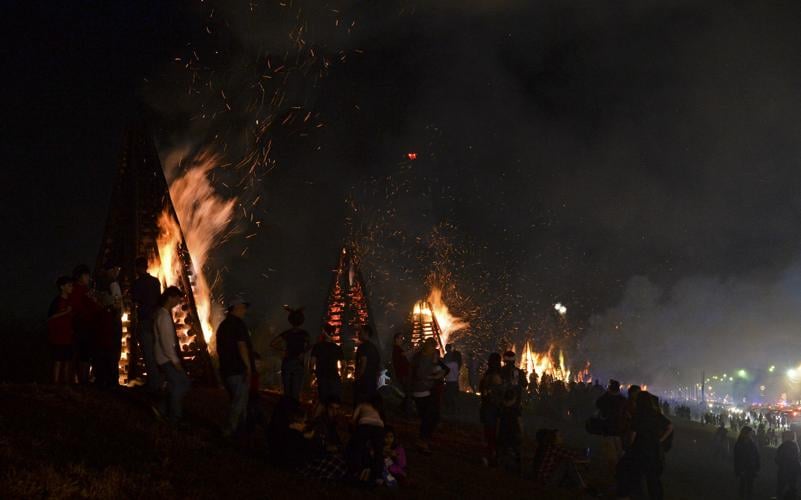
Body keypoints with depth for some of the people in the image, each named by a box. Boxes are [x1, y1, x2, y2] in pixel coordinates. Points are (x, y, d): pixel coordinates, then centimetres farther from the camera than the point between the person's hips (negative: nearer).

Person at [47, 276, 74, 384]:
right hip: (58, 336, -7)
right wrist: (65, 312, -20)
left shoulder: (70, 301, 13)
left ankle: (67, 382, 10)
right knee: (58, 361, -7)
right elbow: (50, 318, -13)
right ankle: (56, 383, -5)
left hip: (68, 336, 7)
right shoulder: (57, 301, -8)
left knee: (68, 361, 6)